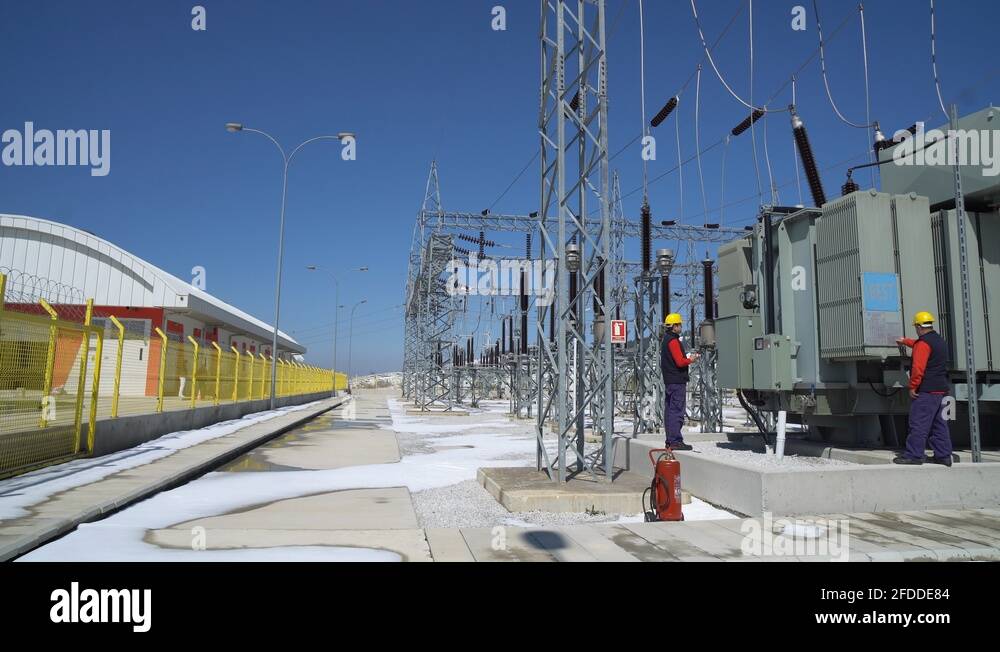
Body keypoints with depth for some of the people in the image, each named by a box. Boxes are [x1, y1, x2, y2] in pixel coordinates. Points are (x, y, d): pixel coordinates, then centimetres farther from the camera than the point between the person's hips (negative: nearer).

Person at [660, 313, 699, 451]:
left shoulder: (666, 340, 18)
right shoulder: (673, 341, -14)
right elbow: (680, 362, -19)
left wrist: (687, 358, 13)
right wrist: (691, 359, -2)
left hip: (669, 380, 10)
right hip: (677, 380, -10)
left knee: (670, 410, 11)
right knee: (677, 411, -9)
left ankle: (670, 440, 16)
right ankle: (675, 441, -8)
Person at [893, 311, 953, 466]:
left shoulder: (923, 343, -14)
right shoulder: (939, 341, 16)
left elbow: (918, 368, -22)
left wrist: (912, 387, -14)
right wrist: (905, 341, 52)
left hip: (926, 391, -9)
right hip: (941, 389, 9)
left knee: (918, 424, -7)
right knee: (939, 424, 13)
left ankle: (914, 455, -7)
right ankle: (943, 455, 16)